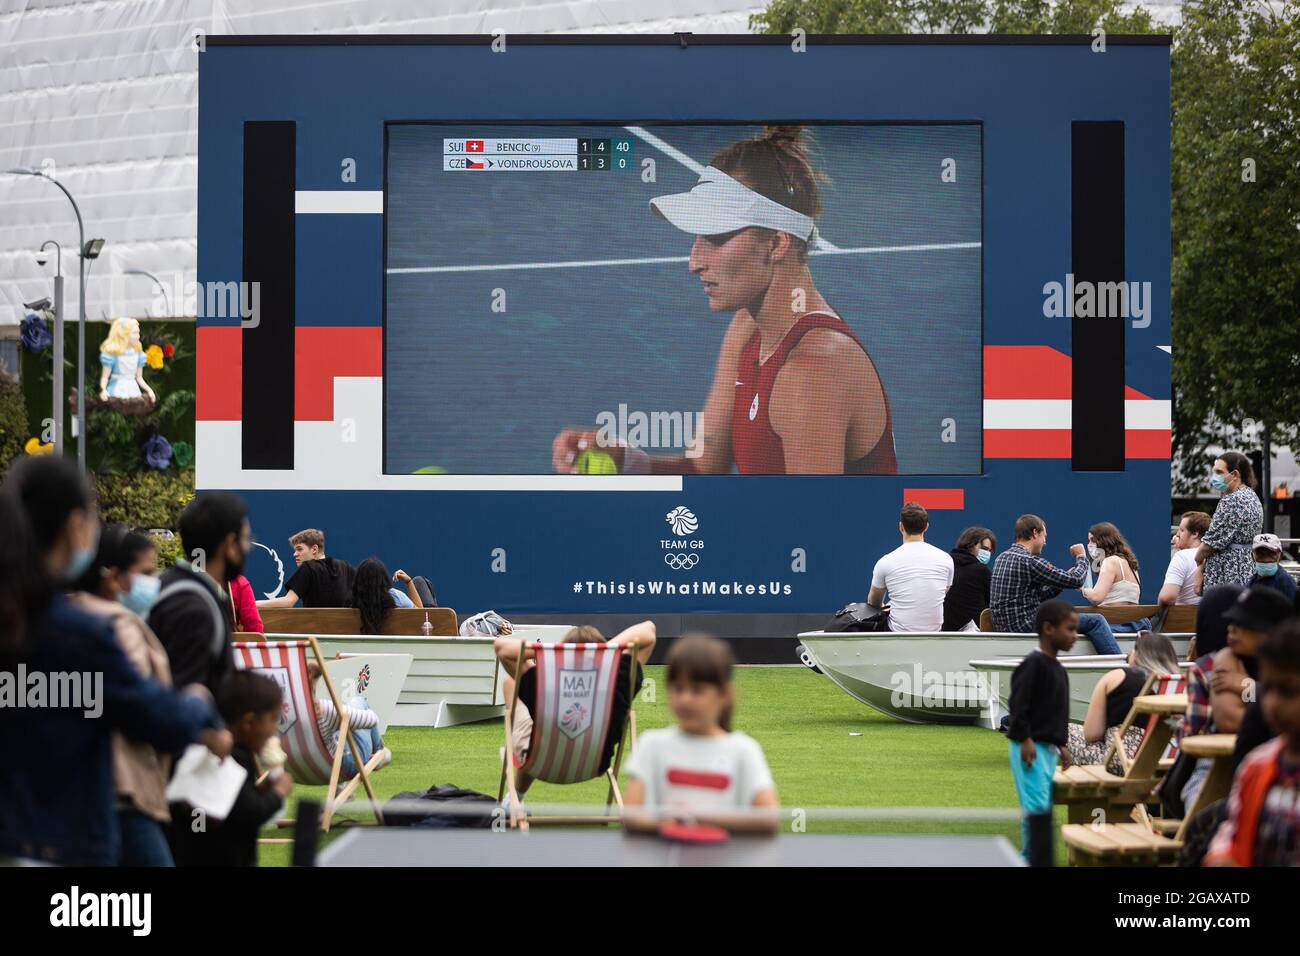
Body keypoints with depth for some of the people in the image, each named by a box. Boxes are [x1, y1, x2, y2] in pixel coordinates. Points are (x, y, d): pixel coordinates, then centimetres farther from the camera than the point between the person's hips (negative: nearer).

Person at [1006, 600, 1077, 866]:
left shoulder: (1057, 668, 16)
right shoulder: (1033, 664, -14)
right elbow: (1018, 704, -18)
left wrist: (1061, 745, 22)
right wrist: (1025, 739, -21)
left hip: (1048, 748, 10)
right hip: (1030, 748, -10)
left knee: (1042, 808, 12)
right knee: (1038, 807, -14)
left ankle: (1030, 859, 19)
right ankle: (1040, 861, -18)